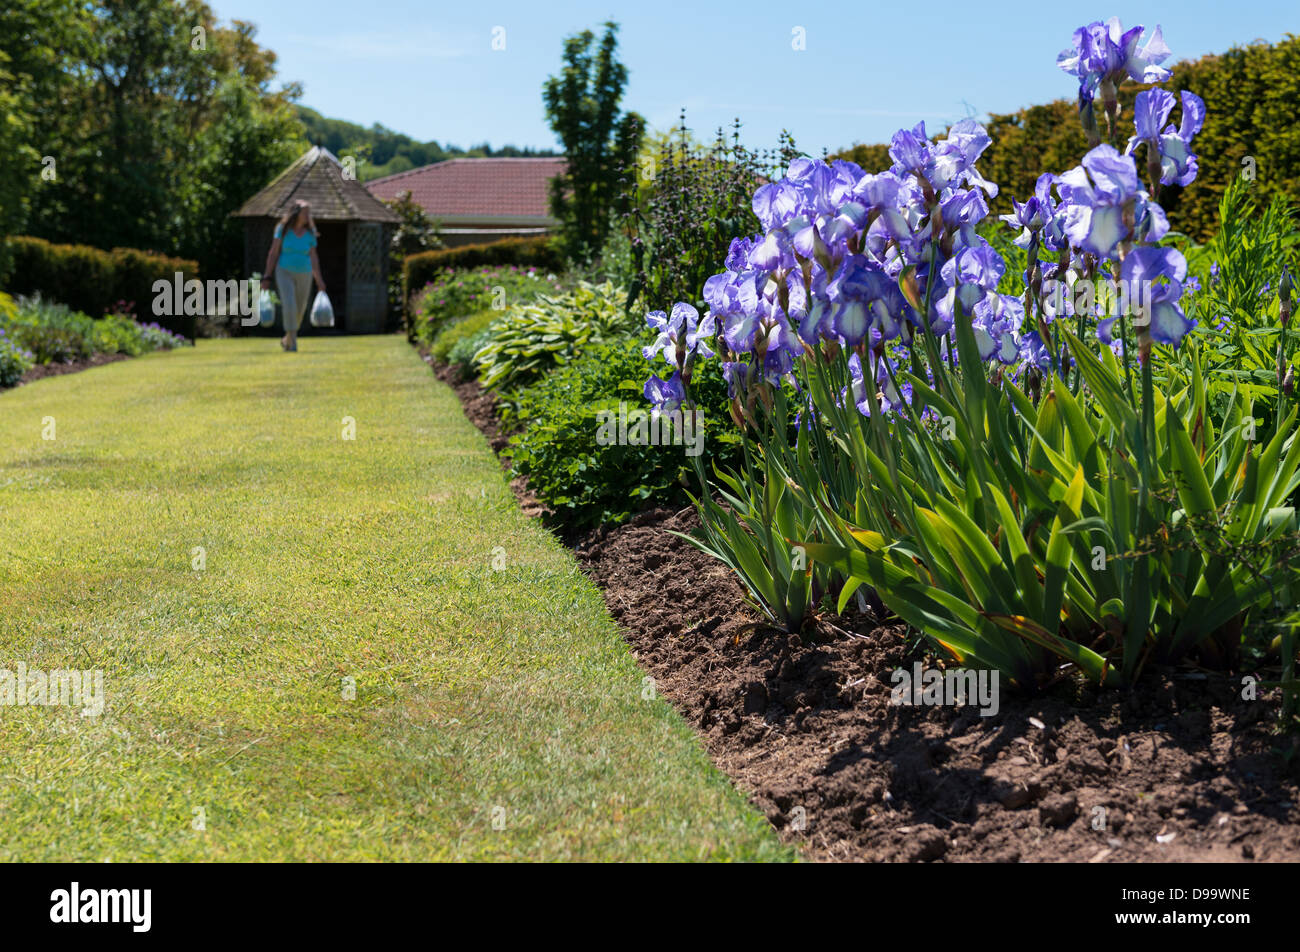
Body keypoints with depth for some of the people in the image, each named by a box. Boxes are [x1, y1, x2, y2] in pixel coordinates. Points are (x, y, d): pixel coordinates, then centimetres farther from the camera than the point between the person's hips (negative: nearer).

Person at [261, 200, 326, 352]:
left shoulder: (310, 233, 0)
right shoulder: (283, 229, -6)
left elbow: (313, 258, 2)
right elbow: (273, 253, -4)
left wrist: (319, 280, -5)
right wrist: (267, 277, -8)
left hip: (304, 275, 3)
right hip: (285, 273, -3)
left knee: (299, 311, 10)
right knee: (289, 306, -23)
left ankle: (287, 339, 34)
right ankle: (293, 343, -20)